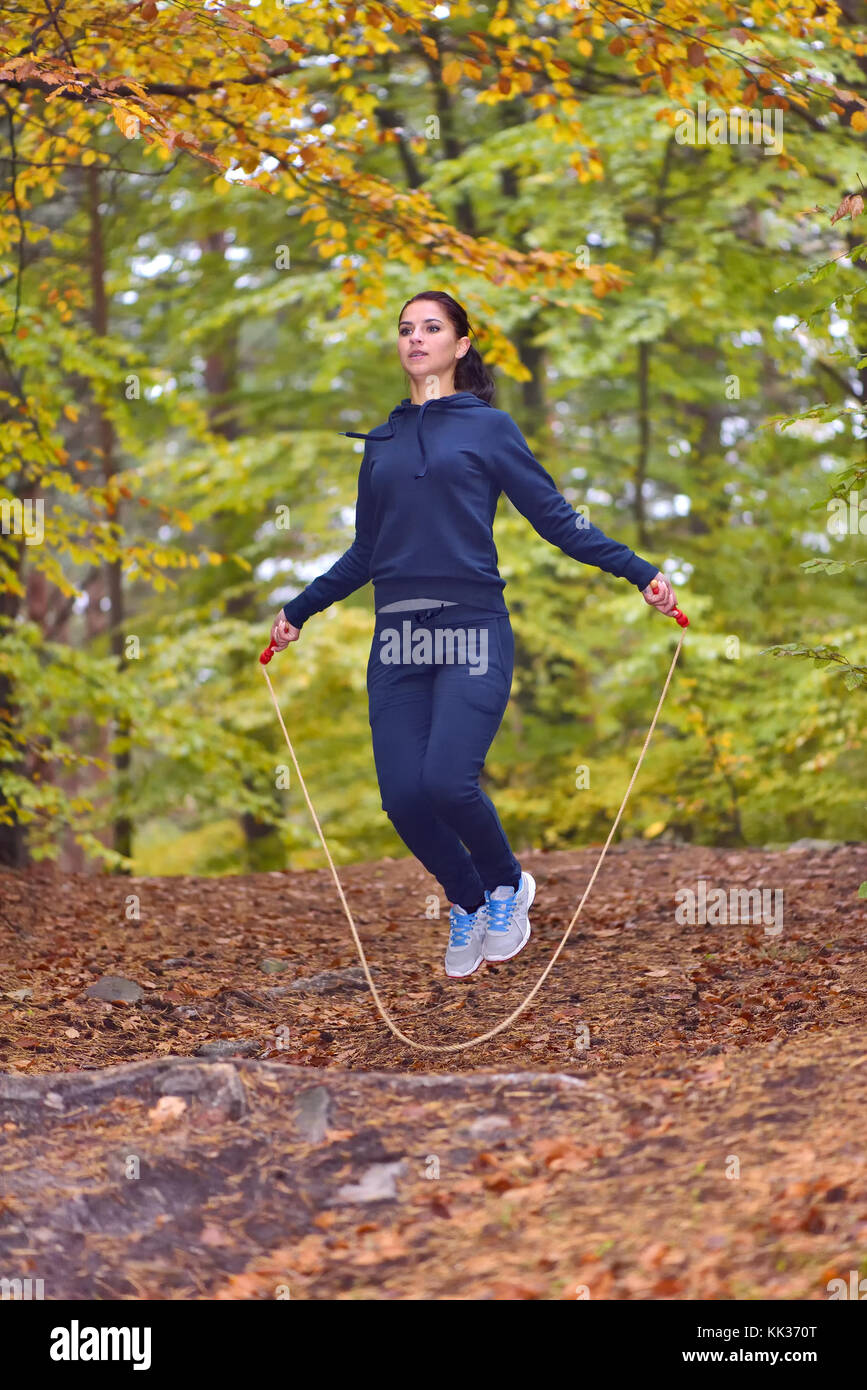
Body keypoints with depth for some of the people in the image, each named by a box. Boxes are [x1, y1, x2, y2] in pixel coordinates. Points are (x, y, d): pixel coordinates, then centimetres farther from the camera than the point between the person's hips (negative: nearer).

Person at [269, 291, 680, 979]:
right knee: (403, 796, -8)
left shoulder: (489, 427, 7)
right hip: (397, 641, 4)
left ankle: (508, 885, 9)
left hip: (472, 632, -4)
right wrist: (298, 611, 30)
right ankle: (468, 904, 20)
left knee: (447, 781, -22)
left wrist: (640, 572, -5)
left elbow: (558, 520, 4)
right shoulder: (381, 444, 19)